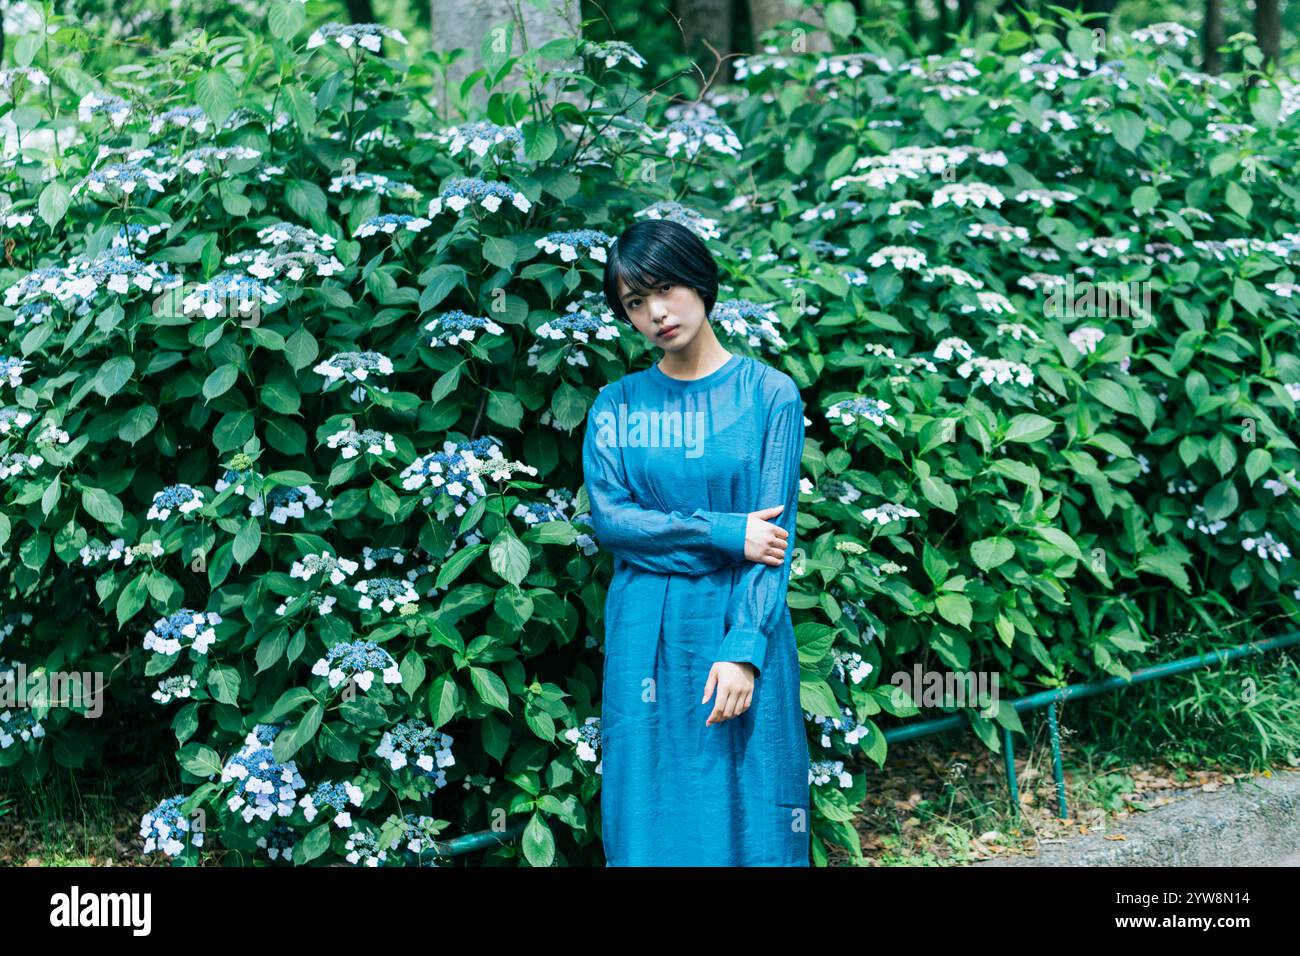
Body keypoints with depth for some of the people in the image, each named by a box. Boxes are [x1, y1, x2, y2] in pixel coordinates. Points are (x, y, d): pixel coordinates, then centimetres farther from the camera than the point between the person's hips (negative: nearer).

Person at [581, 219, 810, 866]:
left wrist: (743, 647, -16)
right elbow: (608, 520, -3)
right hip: (644, 635, 2)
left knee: (749, 822, 3)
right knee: (648, 825, 5)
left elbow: (776, 533, -6)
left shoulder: (769, 394, 0)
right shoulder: (616, 406, 7)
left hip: (740, 626, -2)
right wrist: (724, 532, -13)